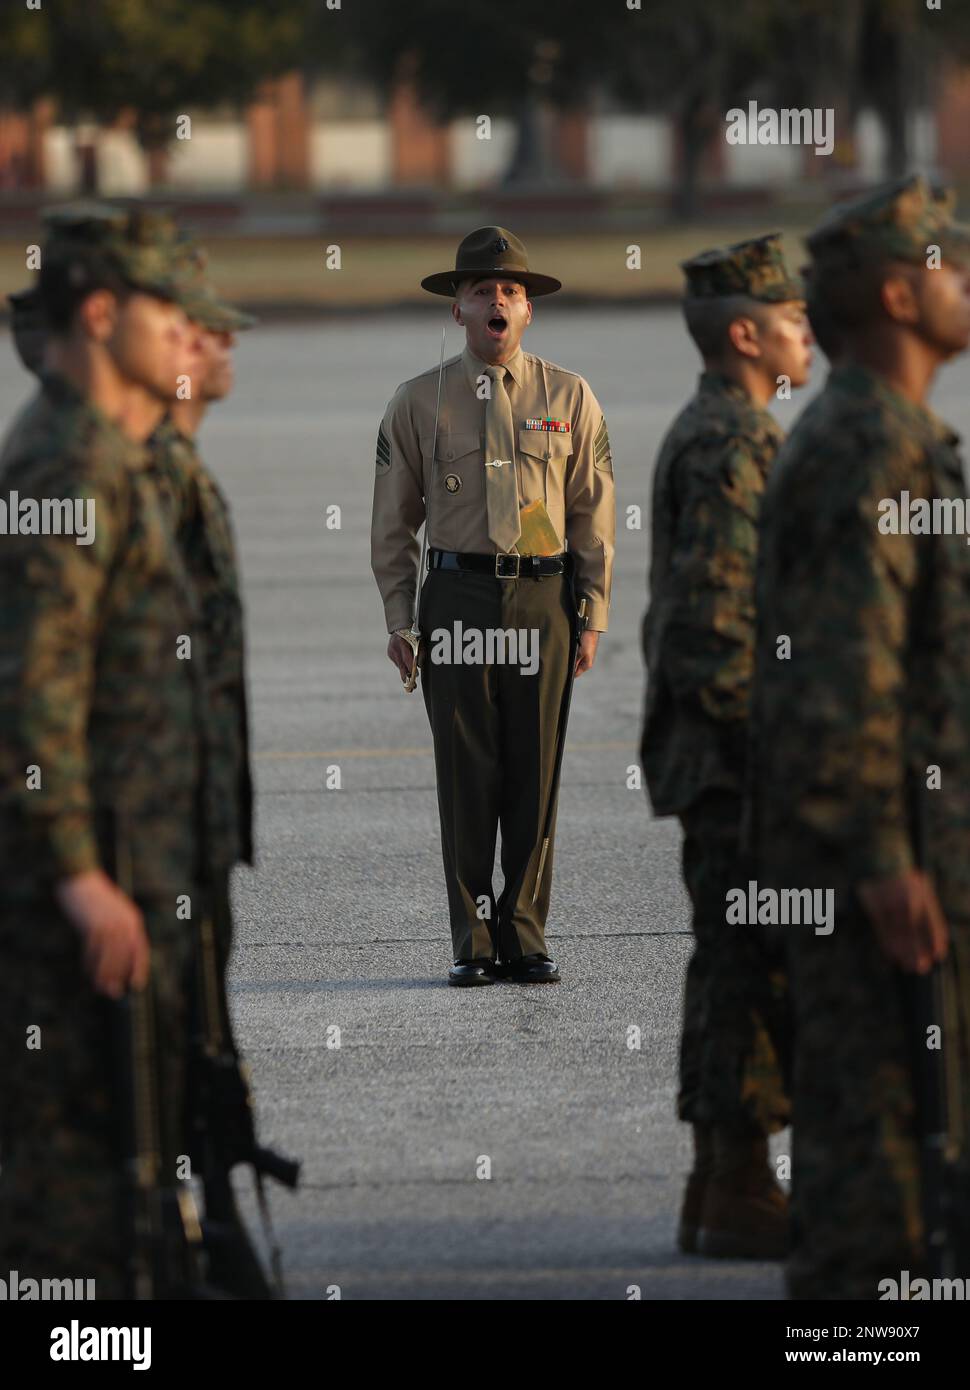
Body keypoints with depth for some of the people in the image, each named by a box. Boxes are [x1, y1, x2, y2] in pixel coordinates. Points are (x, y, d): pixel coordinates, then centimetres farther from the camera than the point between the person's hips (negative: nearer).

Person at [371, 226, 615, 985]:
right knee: (466, 776, -1)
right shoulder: (419, 402, 6)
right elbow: (394, 521, 10)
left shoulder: (569, 398, 7)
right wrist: (399, 619, 3)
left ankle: (525, 937, 9)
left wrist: (593, 617, 2)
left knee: (537, 775, 1)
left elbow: (594, 516, 8)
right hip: (457, 597, 0)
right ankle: (473, 943, 5)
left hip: (543, 597, 0)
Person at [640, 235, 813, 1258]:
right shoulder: (729, 447, -15)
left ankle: (717, 1190, 16)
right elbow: (720, 622, -22)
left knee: (733, 966, 12)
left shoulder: (711, 436, 18)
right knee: (755, 967, -8)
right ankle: (740, 1195, -6)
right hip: (736, 753, -11)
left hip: (715, 760, 11)